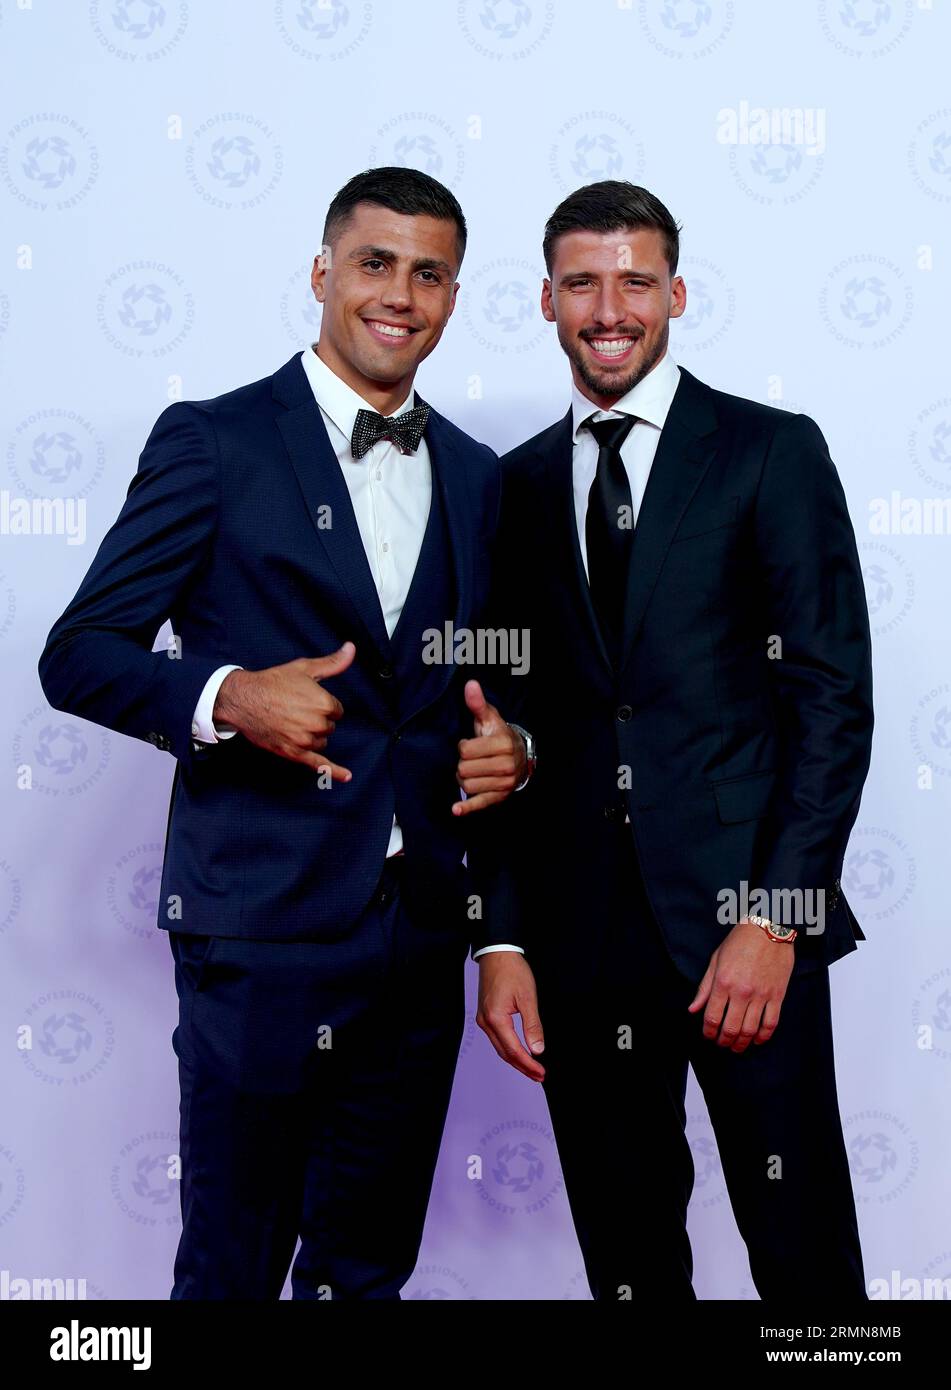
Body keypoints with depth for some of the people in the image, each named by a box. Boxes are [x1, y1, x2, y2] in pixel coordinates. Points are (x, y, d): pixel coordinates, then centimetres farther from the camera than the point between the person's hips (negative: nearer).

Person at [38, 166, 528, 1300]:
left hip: (422, 932, 5)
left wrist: (505, 743, 0)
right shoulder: (214, 442, -3)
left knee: (370, 1265, 17)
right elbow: (78, 655, -6)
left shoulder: (474, 475, 13)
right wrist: (229, 696, -23)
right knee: (233, 1266, 7)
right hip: (266, 923, -5)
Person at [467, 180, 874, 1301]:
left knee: (802, 1250, 2)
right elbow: (506, 722, 11)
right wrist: (502, 936, 3)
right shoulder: (518, 485, 12)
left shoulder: (771, 452, 2)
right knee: (624, 1254, 11)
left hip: (742, 914, -3)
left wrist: (777, 915, -12)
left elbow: (833, 695, -4)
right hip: (579, 934, 3)